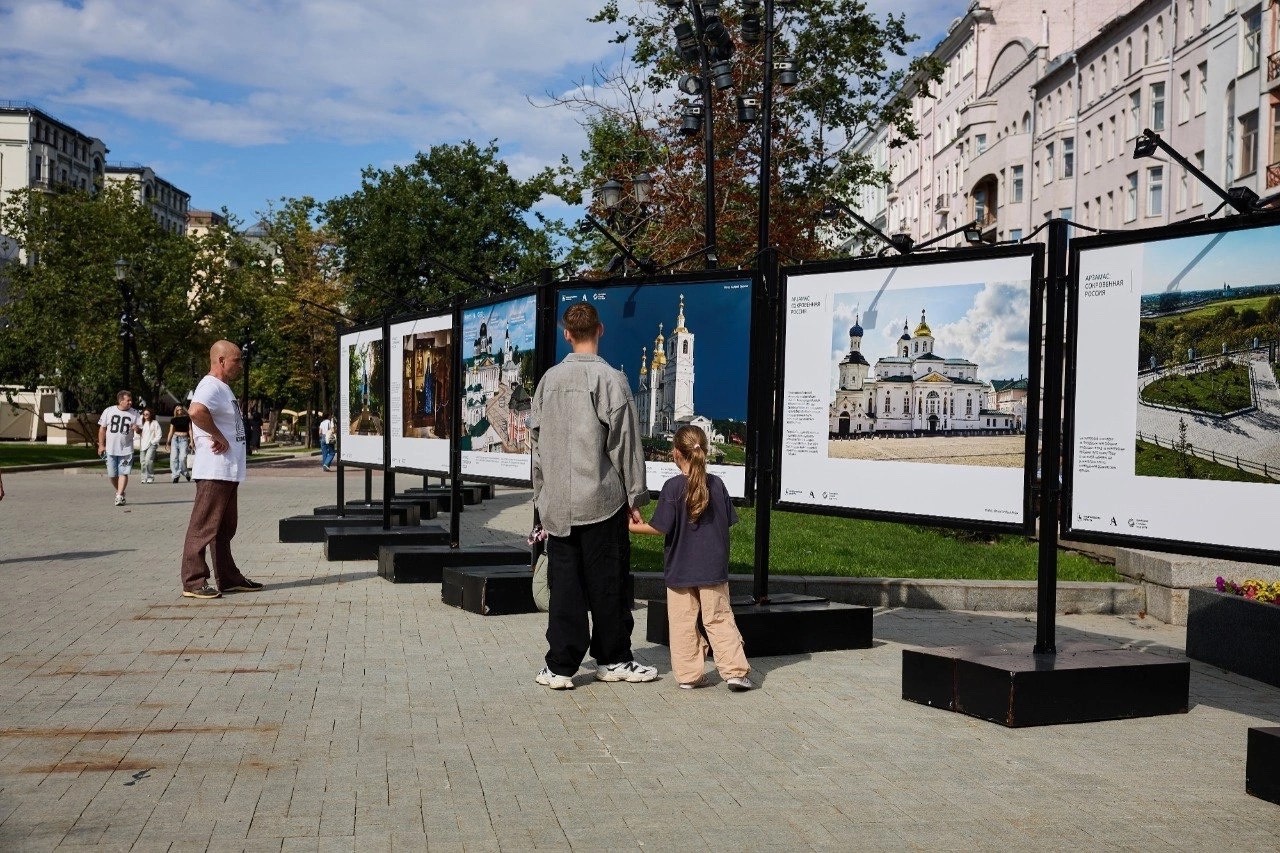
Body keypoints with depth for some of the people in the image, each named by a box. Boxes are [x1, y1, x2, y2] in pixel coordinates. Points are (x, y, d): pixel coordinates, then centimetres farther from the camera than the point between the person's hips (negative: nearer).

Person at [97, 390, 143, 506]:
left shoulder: (135, 413, -1)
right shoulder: (109, 411, 1)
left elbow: (141, 430, 1)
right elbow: (102, 428, 7)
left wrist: (137, 429, -24)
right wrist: (101, 445, 4)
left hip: (126, 449, -1)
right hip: (110, 449, 2)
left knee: (123, 473, -9)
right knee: (112, 474, 8)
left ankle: (119, 496, -8)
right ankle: (119, 492, 28)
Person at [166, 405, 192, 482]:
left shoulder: (187, 419, 8)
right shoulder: (174, 420, 14)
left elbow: (190, 430, 6)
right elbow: (171, 432, 16)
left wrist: (191, 441, -2)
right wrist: (168, 442, 11)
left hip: (184, 439, -3)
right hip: (175, 439, 3)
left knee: (182, 458, -16)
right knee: (173, 458, -7)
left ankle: (186, 474, 1)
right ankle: (175, 475, -4)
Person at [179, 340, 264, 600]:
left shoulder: (223, 388, 18)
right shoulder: (211, 386, -14)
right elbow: (196, 411, -35)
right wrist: (219, 437, -24)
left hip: (228, 471, 11)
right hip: (213, 472, -11)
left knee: (225, 528, 15)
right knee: (204, 527, -6)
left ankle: (228, 578, 23)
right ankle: (193, 582, -3)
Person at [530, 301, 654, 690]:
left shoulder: (549, 379, 6)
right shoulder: (610, 378, -8)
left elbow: (537, 440, 11)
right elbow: (624, 441, -7)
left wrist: (542, 494, 19)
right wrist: (634, 496, 1)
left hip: (557, 501, 4)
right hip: (601, 497, -4)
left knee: (564, 583, 7)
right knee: (607, 581, 8)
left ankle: (560, 666, 8)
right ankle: (613, 659, 19)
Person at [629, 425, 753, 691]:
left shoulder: (673, 487, -12)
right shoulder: (717, 484, 0)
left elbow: (660, 528, -13)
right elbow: (728, 522, 6)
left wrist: (634, 527, 2)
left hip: (680, 568, -3)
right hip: (714, 567, 3)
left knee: (682, 624, 7)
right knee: (719, 619, 9)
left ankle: (689, 674, 10)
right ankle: (735, 671, 3)